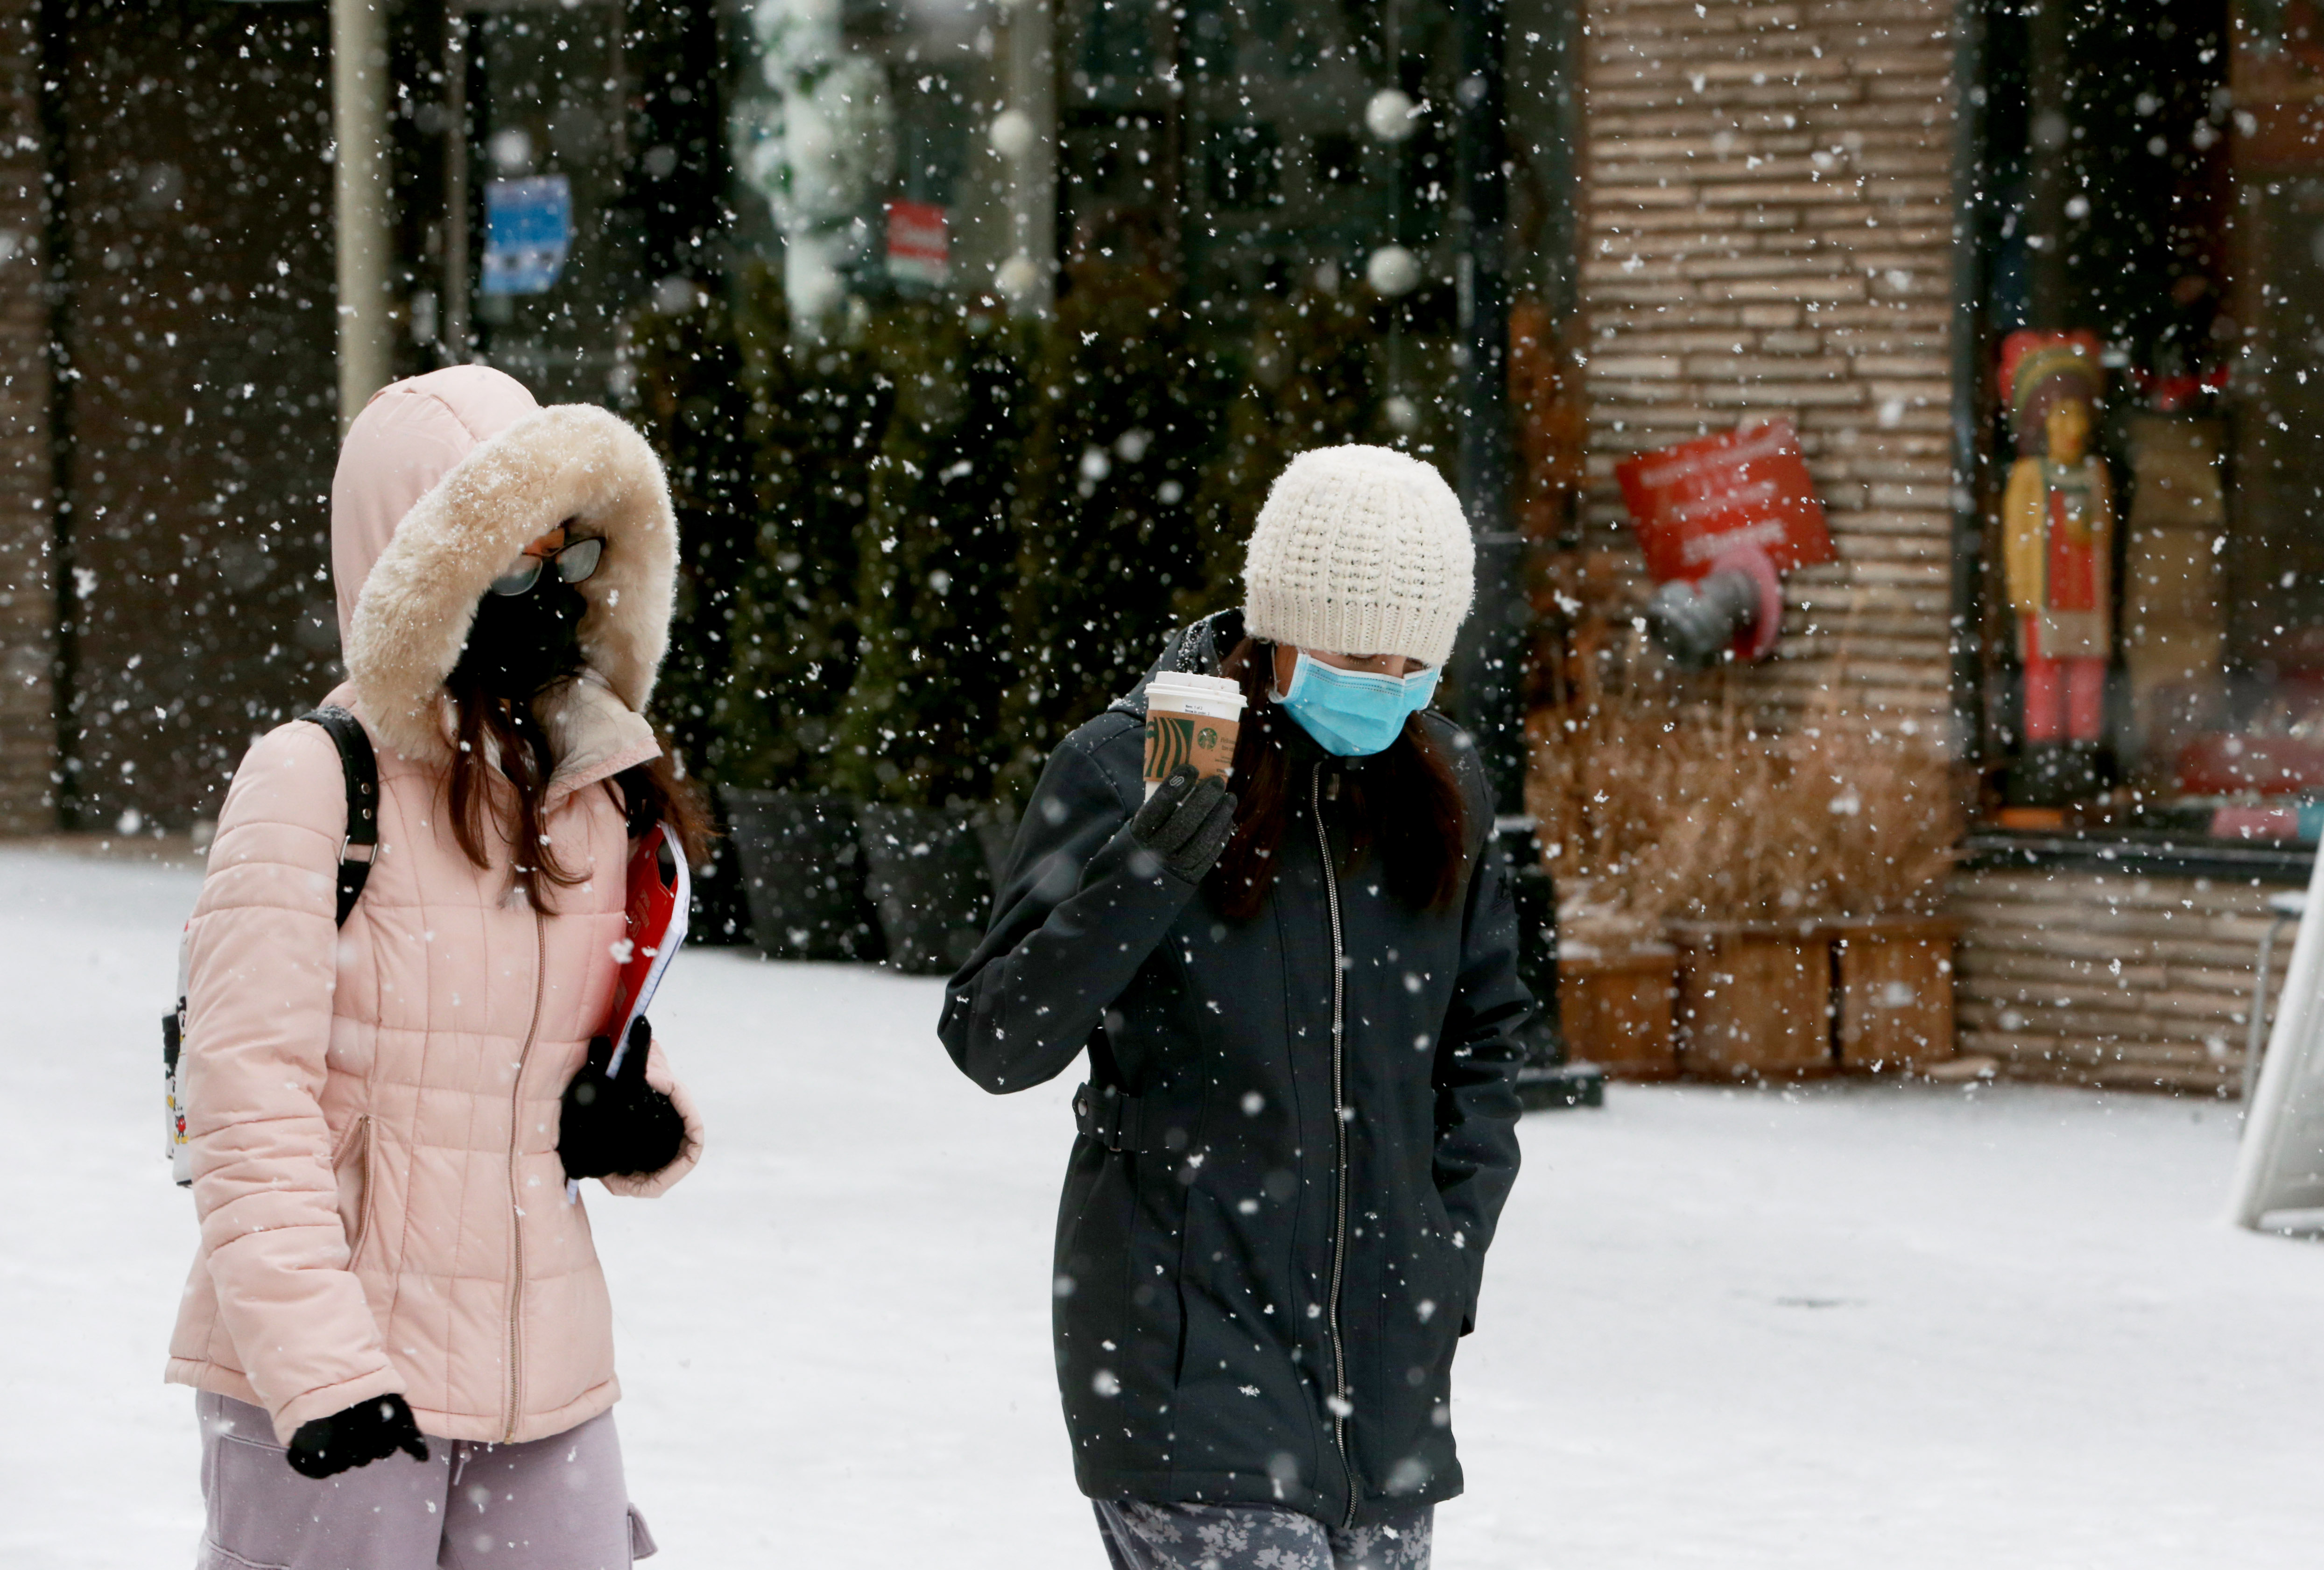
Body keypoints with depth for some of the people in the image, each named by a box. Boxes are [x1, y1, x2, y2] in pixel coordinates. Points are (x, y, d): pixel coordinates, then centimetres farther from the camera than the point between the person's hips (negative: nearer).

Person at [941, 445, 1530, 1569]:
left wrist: (1448, 1255, 8)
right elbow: (993, 1043, -9)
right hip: (1187, 1339, -5)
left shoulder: (1441, 787, 8)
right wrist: (1146, 875, -23)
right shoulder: (1125, 770, -7)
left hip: (1385, 1359, 5)